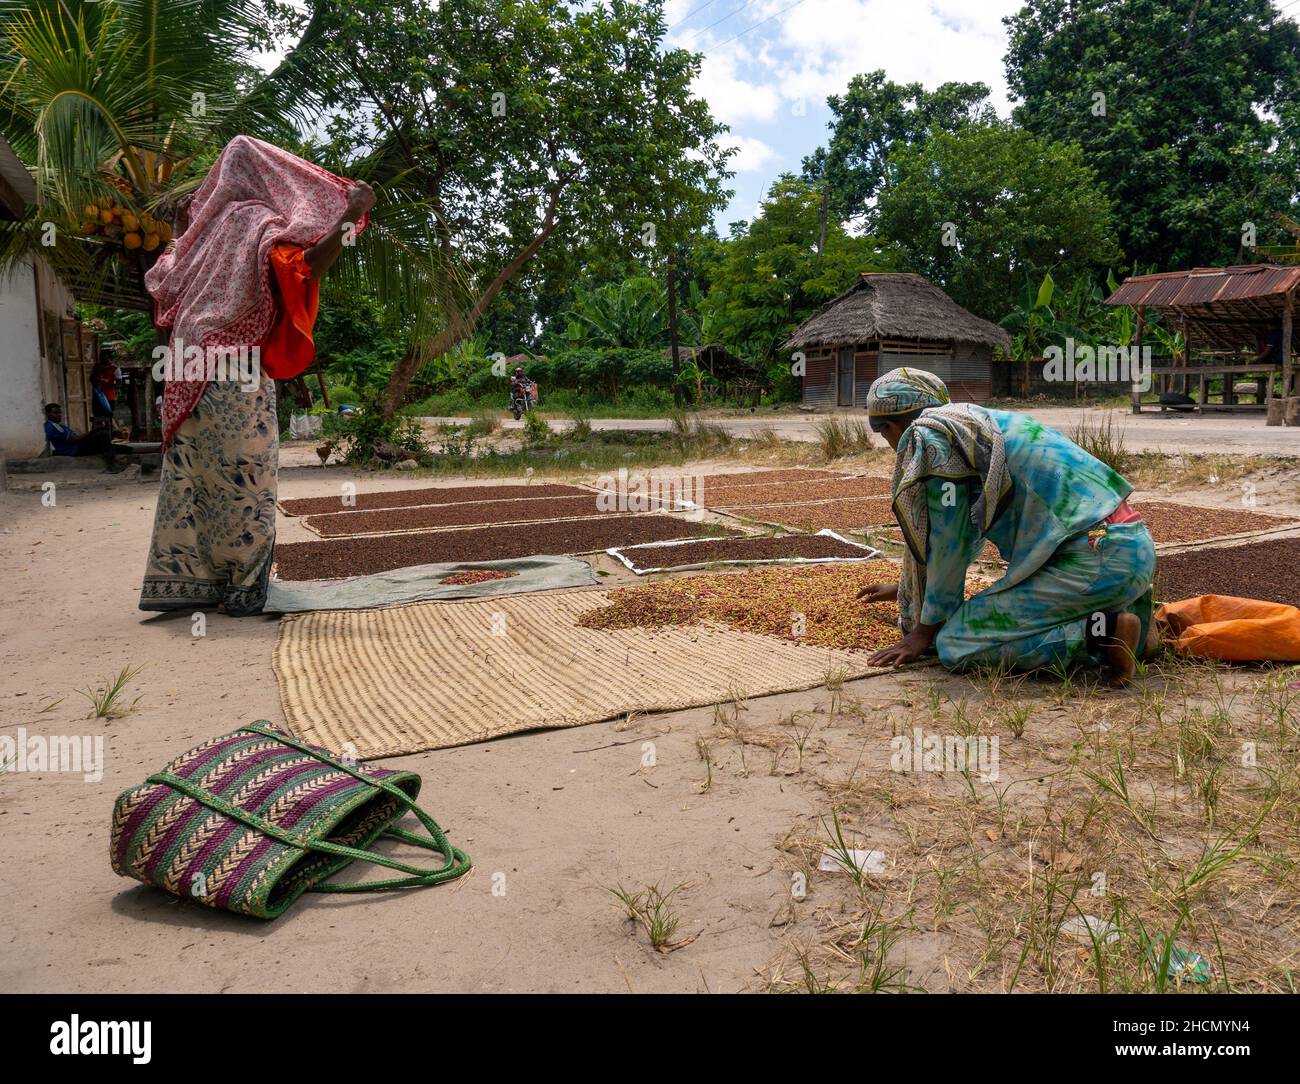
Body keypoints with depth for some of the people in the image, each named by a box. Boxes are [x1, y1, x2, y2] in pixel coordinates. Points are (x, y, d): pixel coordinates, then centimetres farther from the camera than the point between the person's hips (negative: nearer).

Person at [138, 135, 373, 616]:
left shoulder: (206, 225, 16)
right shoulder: (257, 220, -4)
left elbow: (162, 282, 28)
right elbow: (304, 265, -23)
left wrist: (182, 233, 38)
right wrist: (350, 215, -17)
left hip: (189, 378, 7)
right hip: (239, 380, -7)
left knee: (190, 478, 11)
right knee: (244, 484, 0)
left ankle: (182, 578, 15)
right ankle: (244, 588, 5)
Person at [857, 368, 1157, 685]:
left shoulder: (929, 435, -6)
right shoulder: (978, 422, 23)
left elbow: (948, 543, -7)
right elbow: (968, 531, 35)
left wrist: (925, 631, 4)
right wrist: (903, 587, 46)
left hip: (1096, 560, -10)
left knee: (955, 643, -9)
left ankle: (1102, 632, -12)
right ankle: (1127, 608, 14)